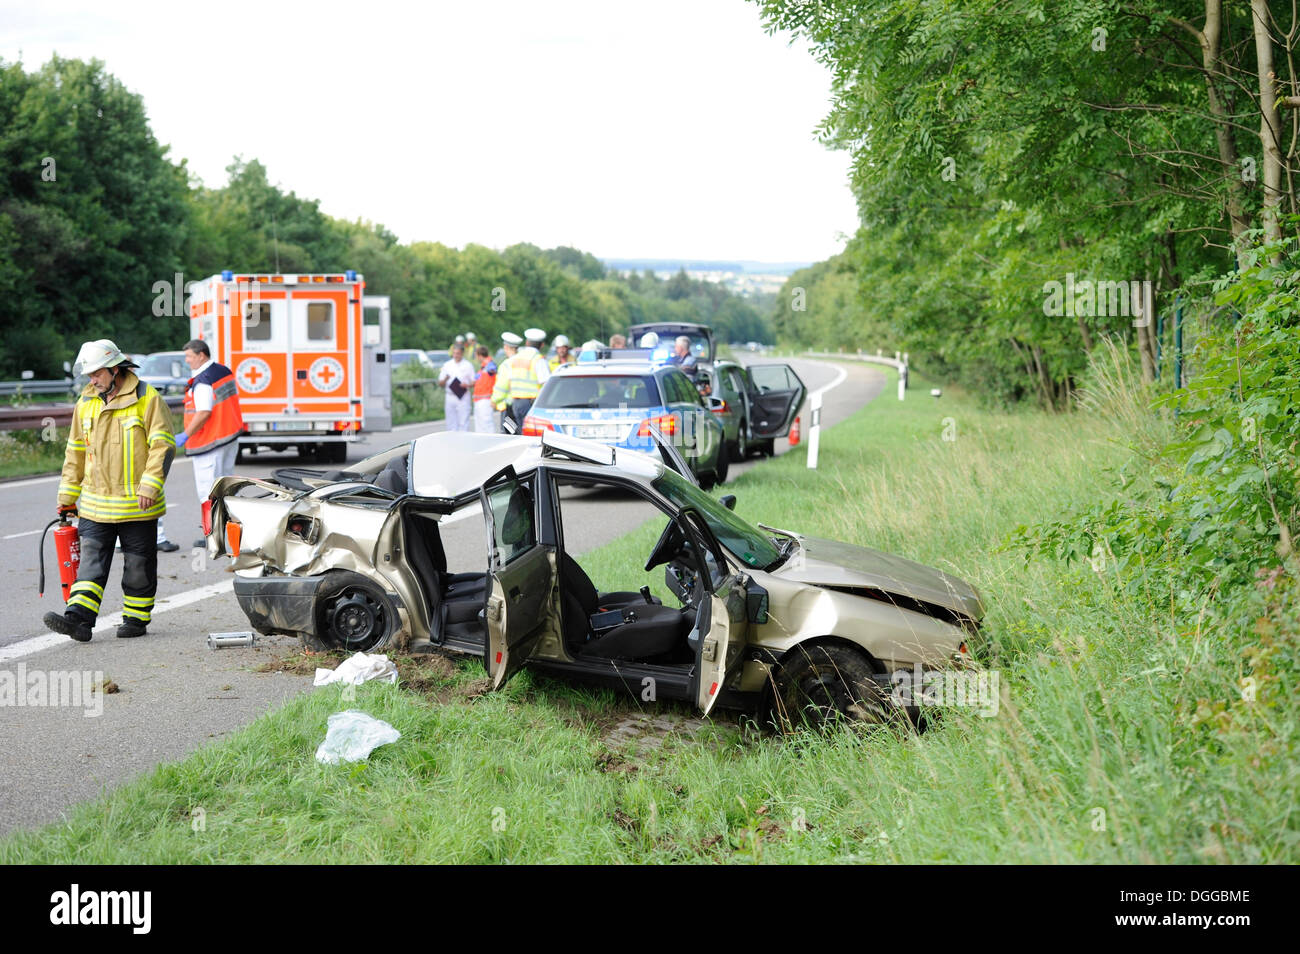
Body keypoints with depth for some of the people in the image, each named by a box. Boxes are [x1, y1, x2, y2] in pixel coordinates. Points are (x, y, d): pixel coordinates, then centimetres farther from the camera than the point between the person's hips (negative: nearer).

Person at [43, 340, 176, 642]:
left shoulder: (147, 399, -6)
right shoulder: (85, 404, 10)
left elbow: (163, 445, -9)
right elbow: (76, 451, 17)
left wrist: (150, 485, -19)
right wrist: (67, 497, 17)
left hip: (137, 504, -4)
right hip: (96, 503, 4)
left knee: (138, 566, 6)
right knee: (91, 562, -3)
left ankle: (136, 618, 18)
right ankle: (79, 618, -9)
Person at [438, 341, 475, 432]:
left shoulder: (468, 365, 4)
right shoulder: (446, 365, 10)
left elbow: (474, 382, 5)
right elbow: (440, 384, 10)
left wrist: (467, 385, -16)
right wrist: (445, 380, -12)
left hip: (463, 398, -3)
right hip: (450, 396, 3)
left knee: (463, 423, -7)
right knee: (451, 424, 4)